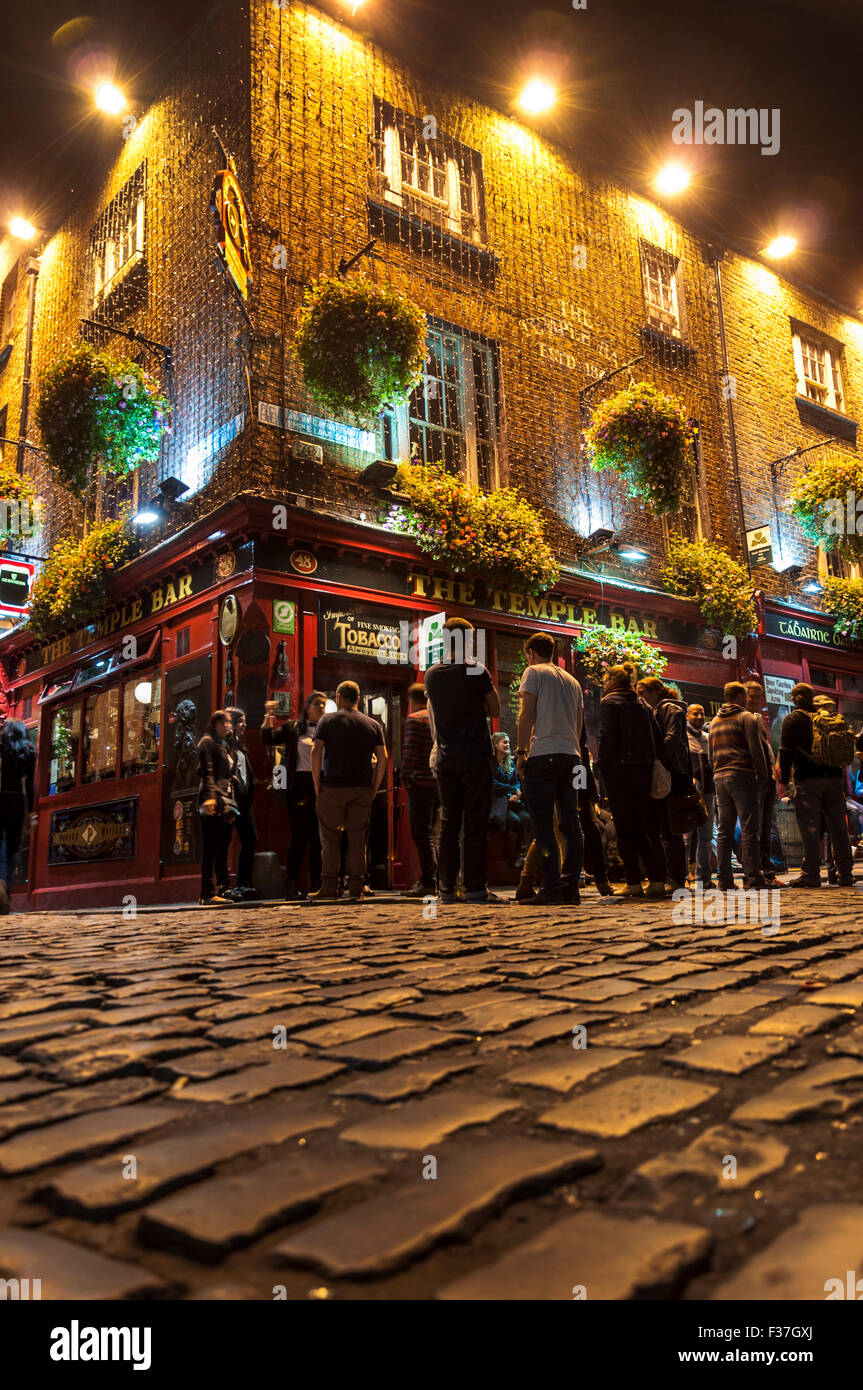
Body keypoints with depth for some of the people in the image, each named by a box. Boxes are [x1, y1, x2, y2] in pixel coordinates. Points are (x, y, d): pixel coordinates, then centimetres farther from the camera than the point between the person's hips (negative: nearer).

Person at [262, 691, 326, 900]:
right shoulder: (292, 727, 12)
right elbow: (268, 739, 3)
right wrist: (269, 717, -7)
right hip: (299, 785, -2)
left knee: (319, 837, 4)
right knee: (299, 836, -3)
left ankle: (316, 884, 11)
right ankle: (291, 886, 1)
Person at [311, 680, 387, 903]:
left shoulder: (327, 720, 2)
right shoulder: (373, 724, 9)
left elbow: (316, 752, -7)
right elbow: (382, 758, 3)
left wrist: (317, 785, -2)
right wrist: (374, 789, 8)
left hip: (332, 787, -2)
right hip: (362, 790, 2)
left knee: (330, 840, 4)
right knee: (358, 839, 6)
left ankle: (329, 889, 4)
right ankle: (356, 890, 6)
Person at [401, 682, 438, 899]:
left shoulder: (414, 719, -6)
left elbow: (410, 751, -15)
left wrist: (405, 776, -8)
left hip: (421, 782, -7)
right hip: (439, 782, 8)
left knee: (421, 834, -5)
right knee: (429, 833, 15)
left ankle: (428, 883, -7)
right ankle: (428, 879, 18)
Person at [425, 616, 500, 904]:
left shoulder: (431, 674, 6)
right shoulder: (476, 671, -8)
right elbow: (495, 710, 2)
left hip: (445, 758, 5)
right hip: (475, 756, -4)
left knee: (448, 823, 8)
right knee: (476, 824, -1)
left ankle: (446, 888, 9)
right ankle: (475, 888, 0)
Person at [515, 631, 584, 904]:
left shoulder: (534, 672, 3)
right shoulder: (572, 680, 22)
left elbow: (526, 715, -6)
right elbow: (579, 724, 19)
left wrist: (521, 752, -3)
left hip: (544, 754, -6)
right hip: (572, 755, 7)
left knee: (543, 825, -6)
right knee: (571, 824, 6)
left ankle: (551, 888, -12)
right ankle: (570, 887, 7)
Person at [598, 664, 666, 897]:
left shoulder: (609, 703, -3)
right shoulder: (642, 705, 15)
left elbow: (608, 737, -13)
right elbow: (656, 739, 12)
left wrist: (602, 765, -5)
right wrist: (648, 761, 16)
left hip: (620, 770, -6)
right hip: (644, 769, 6)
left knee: (626, 828, -2)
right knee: (648, 826, 8)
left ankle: (634, 883, -2)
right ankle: (657, 880, 6)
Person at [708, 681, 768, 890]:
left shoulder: (714, 722, 20)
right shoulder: (746, 717, -2)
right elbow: (756, 749, -9)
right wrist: (763, 776, -4)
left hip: (720, 777, 6)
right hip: (742, 776, -6)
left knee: (724, 831, 6)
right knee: (749, 829, -5)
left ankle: (724, 878, 6)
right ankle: (752, 877, -7)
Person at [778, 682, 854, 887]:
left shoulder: (792, 719, 0)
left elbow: (786, 752, -6)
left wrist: (783, 782, -4)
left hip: (807, 780, -5)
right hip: (834, 778, 5)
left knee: (809, 828, -5)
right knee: (837, 827, 8)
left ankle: (811, 875, -6)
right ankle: (845, 874, 10)